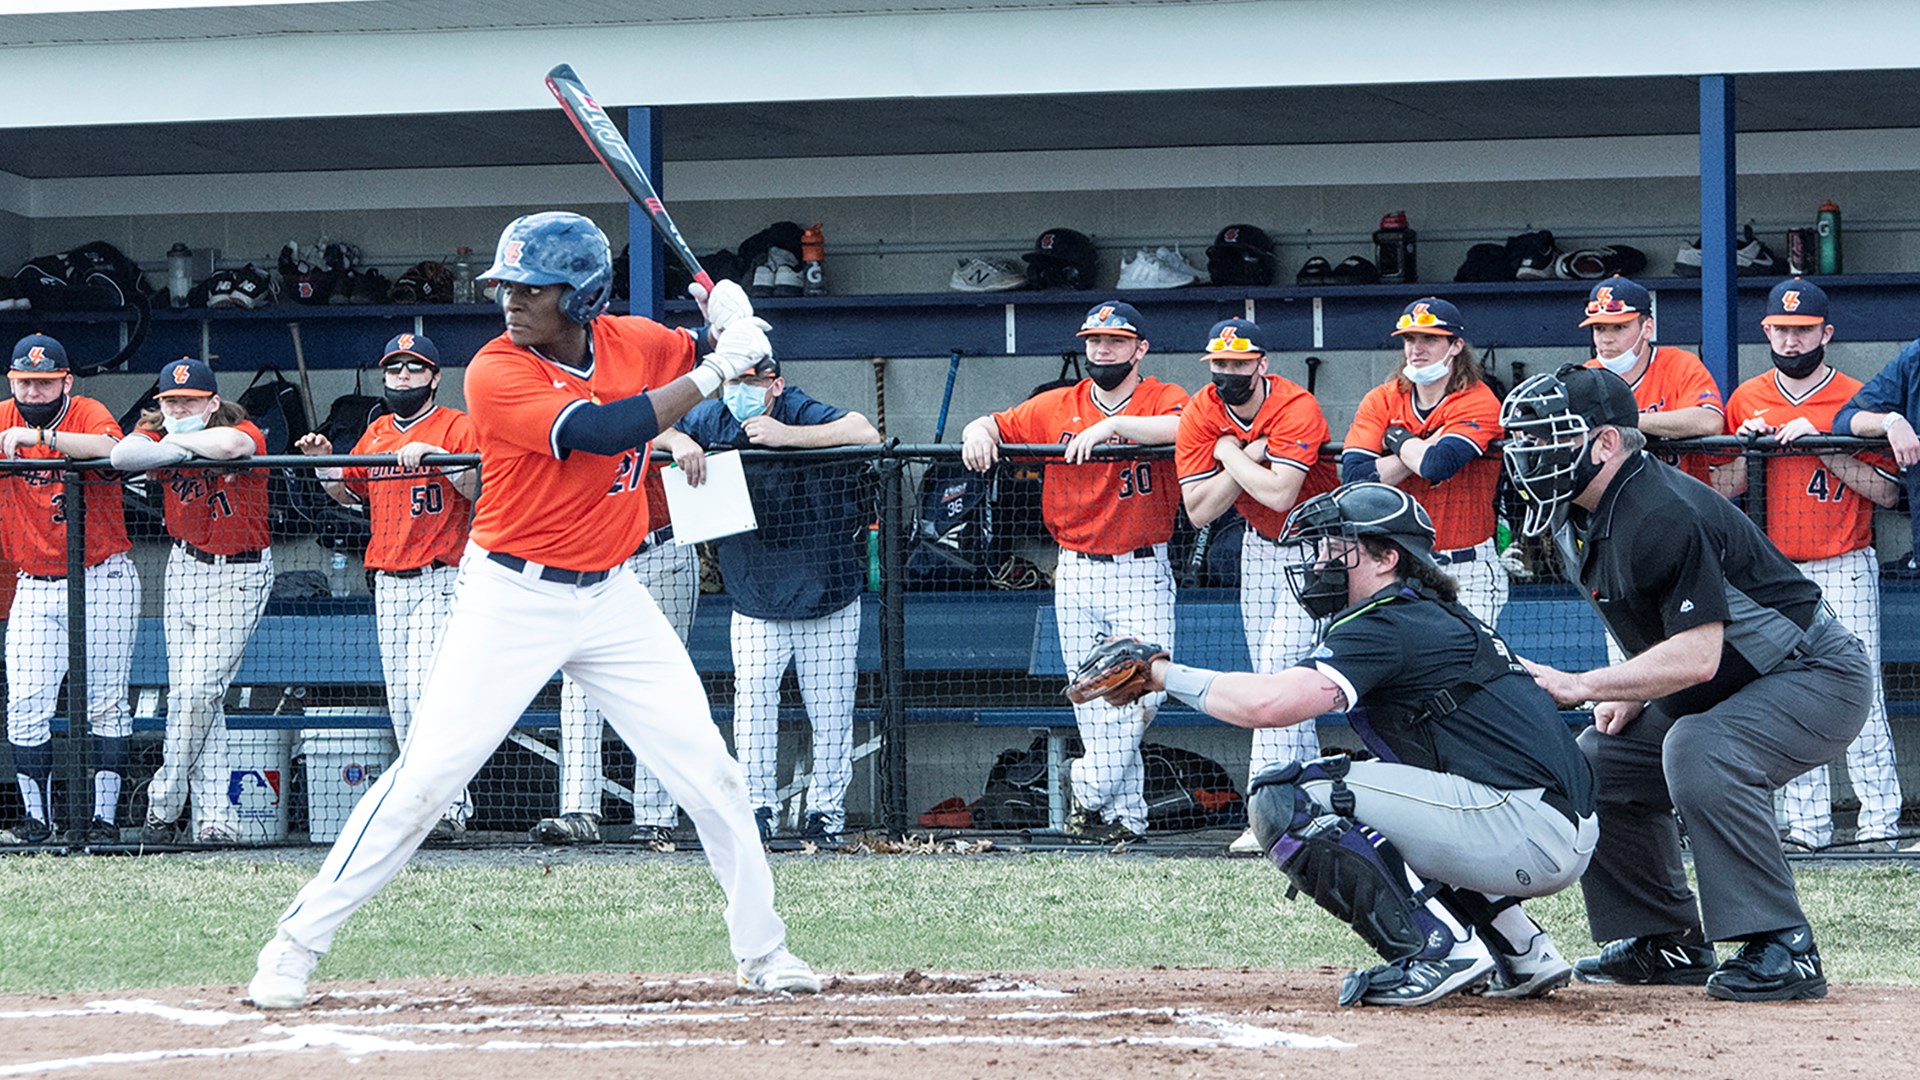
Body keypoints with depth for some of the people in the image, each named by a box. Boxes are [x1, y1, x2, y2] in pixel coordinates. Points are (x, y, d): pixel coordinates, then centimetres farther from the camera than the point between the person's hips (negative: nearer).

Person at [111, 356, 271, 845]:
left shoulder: (246, 433, -16)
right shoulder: (154, 433, -3)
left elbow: (229, 445, -42)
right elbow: (121, 456, -25)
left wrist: (178, 438, -24)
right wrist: (180, 447, -28)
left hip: (240, 574, -5)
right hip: (185, 567, 5)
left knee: (199, 690, -13)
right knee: (186, 692, 1)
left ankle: (163, 808, -1)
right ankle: (213, 817, 3)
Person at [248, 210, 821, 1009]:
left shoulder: (634, 343, 0)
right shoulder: (497, 373, -16)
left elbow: (704, 353, 18)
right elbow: (600, 431, -29)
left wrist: (727, 321, -6)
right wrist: (711, 373, -25)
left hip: (611, 598, 5)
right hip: (510, 598, -5)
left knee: (710, 774, 3)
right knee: (426, 777, -9)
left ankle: (763, 952, 18)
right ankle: (294, 948, -2)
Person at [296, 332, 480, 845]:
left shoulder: (457, 426, -2)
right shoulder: (377, 432, 17)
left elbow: (480, 488, -15)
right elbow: (349, 493, 24)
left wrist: (435, 454, -25)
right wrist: (325, 463, 6)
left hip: (440, 580, -7)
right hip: (387, 584, 7)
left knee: (425, 687, -19)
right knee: (400, 700, 5)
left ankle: (443, 807, -21)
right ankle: (448, 803, 10)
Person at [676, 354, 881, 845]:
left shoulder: (805, 415, -18)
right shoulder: (713, 421, -5)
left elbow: (867, 434, -34)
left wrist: (787, 435, -38)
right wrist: (680, 443, -20)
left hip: (827, 596, -3)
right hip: (754, 602, 3)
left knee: (830, 710, 1)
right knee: (752, 700, -6)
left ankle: (826, 810, 13)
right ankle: (756, 806, 3)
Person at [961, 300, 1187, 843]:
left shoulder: (1162, 398, -1)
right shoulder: (1056, 407, 10)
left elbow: (1183, 427, -23)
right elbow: (997, 424, 12)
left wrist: (1109, 426, -30)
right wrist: (979, 431, -12)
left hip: (1142, 573, -3)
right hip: (1076, 574, 3)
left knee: (1143, 691, -15)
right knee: (1094, 701, 1)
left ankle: (1089, 794, -2)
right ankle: (1124, 815, 4)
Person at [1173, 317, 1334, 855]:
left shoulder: (1296, 410, -26)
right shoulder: (1200, 415, -11)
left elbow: (1278, 493, -38)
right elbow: (1199, 512, -16)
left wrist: (1230, 452, -25)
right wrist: (1249, 458, -25)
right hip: (1259, 544, 6)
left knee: (1280, 666, -17)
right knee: (1272, 676, 8)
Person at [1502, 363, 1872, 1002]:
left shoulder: (1664, 516, -28)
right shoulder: (1574, 519, 3)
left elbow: (1697, 655, -33)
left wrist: (1578, 686, -30)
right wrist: (1629, 693, 1)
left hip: (1818, 677, -11)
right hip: (1716, 693, 11)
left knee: (1697, 751, -34)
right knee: (1598, 762, 7)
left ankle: (1782, 948, -29)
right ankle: (1666, 943, 15)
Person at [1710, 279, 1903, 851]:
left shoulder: (1856, 399, 0)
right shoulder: (1746, 400, 10)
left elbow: (1887, 491, -7)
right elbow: (1721, 489, 11)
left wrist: (1821, 444, -16)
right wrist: (1749, 446, -7)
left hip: (1845, 572, -3)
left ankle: (1879, 819, -6)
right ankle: (1807, 824, 6)